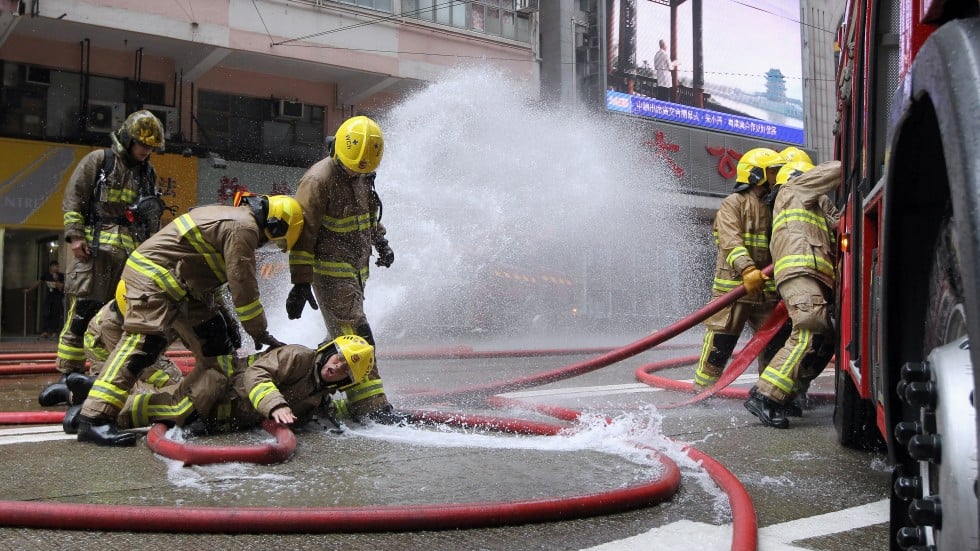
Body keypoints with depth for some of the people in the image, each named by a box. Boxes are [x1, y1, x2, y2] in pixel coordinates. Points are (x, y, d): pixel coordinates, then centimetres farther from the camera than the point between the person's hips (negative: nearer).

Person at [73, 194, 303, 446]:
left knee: (213, 343, 11)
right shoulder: (243, 227, -15)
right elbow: (243, 285, -16)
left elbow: (206, 274, 22)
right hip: (152, 275, -11)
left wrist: (219, 315, 22)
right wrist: (259, 332, -7)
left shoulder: (232, 218, 17)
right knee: (143, 340, -22)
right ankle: (94, 418, -26)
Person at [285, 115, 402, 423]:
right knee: (355, 336, -14)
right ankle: (371, 405, -14)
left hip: (356, 269, 9)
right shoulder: (318, 180, -19)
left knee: (342, 336, 13)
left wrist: (380, 242, 27)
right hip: (331, 272, -9)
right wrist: (301, 283, -20)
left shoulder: (362, 176, 7)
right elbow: (303, 234, -19)